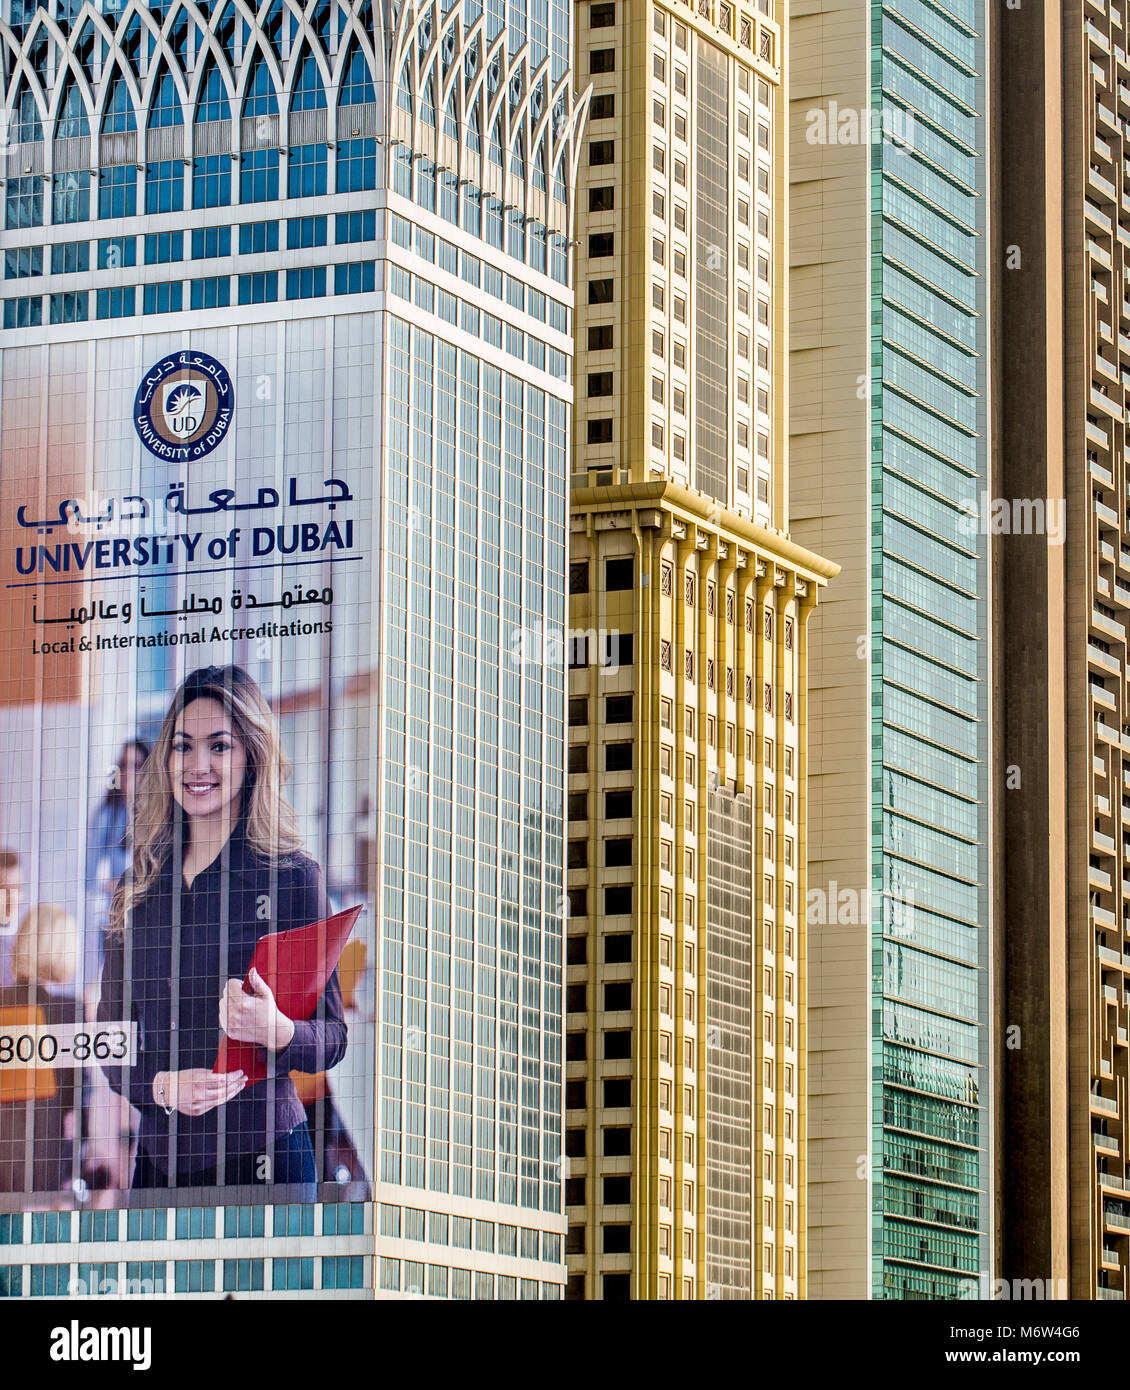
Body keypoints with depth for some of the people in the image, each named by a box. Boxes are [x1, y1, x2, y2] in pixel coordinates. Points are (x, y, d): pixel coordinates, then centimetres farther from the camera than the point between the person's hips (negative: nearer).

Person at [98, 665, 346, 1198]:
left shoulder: (293, 877, -2)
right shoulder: (140, 885, 10)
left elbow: (332, 1037, -2)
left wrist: (277, 1031, -24)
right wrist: (160, 1085, -11)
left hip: (262, 1155, -4)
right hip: (159, 1156, 4)